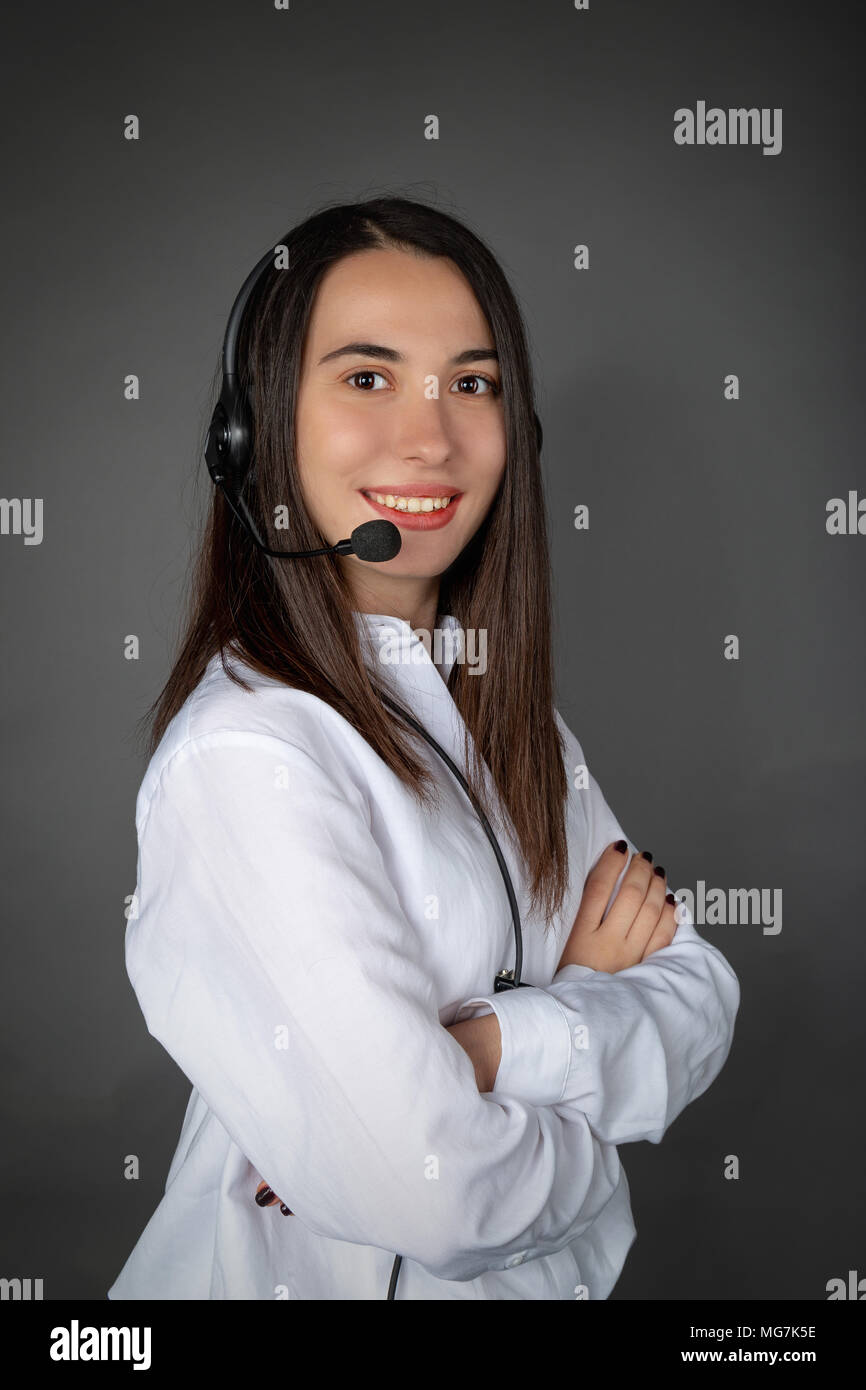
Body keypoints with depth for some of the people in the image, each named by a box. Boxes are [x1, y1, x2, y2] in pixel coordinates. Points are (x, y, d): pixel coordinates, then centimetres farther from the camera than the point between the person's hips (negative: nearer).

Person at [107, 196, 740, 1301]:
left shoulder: (496, 702, -3)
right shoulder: (245, 753, -27)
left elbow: (699, 1000, -8)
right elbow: (426, 1198, -31)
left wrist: (491, 1045, -25)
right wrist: (588, 1008, -14)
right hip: (330, 1274, -6)